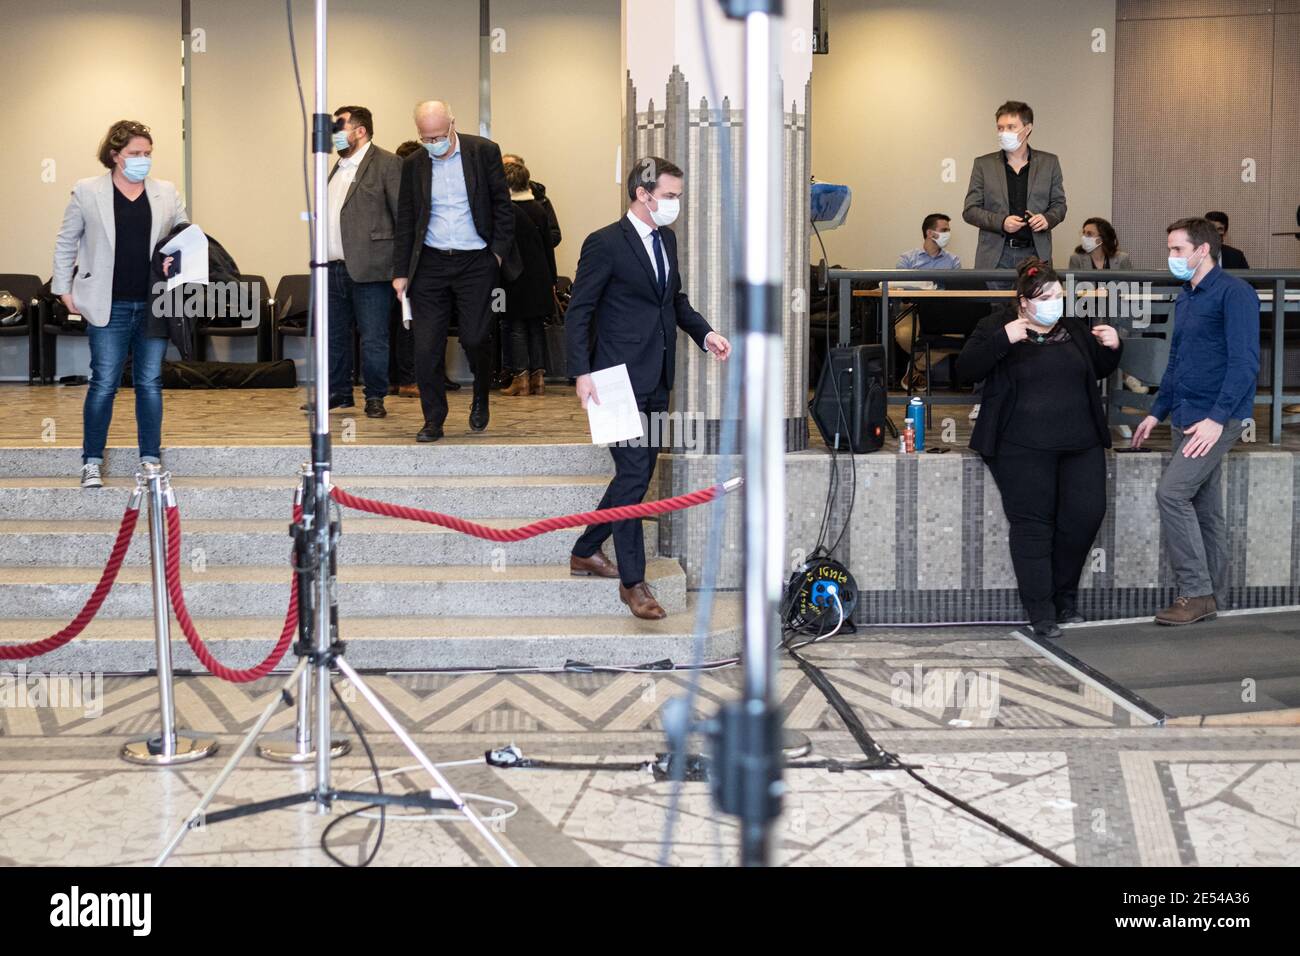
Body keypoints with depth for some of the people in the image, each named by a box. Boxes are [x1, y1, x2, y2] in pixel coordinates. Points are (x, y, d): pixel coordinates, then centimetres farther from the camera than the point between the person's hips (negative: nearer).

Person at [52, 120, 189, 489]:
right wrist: (65, 290, 3)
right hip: (109, 307, -2)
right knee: (104, 383, -1)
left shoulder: (167, 194, 8)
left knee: (150, 383, 6)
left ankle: (151, 459, 14)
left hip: (154, 306, 2)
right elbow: (66, 243, 8)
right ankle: (92, 462, 9)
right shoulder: (87, 192, 2)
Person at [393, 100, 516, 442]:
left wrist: (499, 251, -5)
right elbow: (405, 221, 9)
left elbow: (502, 204, 2)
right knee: (426, 345, -3)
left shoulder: (484, 152, -2)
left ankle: (481, 398, 25)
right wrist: (401, 271, 5)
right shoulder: (413, 164, 5)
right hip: (430, 263, 2)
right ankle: (433, 420, 8)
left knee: (474, 337, -4)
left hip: (475, 262, -2)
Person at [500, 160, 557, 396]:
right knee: (537, 327, 10)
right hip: (540, 278, 4)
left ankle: (521, 377, -3)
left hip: (515, 278, -4)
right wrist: (552, 281, 14)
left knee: (516, 327, 2)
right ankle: (538, 376, 8)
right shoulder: (539, 209, 4)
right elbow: (549, 246, 8)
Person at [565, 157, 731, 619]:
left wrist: (703, 332, 8)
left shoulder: (666, 239, 12)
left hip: (657, 380, 8)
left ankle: (585, 552, 28)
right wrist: (582, 373, -19)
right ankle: (633, 581, -2)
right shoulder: (605, 244, -12)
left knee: (638, 474, 13)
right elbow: (578, 312, -11)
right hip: (621, 379, -8)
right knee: (633, 474, -9)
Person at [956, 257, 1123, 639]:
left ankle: (1065, 595, 15)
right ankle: (1041, 613, -1)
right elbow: (966, 368, -10)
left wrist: (1112, 348, 6)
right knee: (1033, 524, -6)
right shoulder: (997, 327, 2)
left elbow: (1099, 371, 26)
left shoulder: (1074, 329, 15)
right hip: (1024, 447, -4)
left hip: (1081, 444, 4)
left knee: (1086, 514, -5)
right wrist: (1002, 340, -22)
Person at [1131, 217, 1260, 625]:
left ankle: (1196, 592, -11)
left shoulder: (1234, 293, -11)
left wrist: (1217, 419, -23)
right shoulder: (1184, 299, 16)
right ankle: (1211, 597, 16)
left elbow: (1244, 362, -18)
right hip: (1187, 419, 8)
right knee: (1204, 508, 10)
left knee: (1172, 491, -17)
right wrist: (1157, 412, 19)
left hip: (1217, 418, -8)